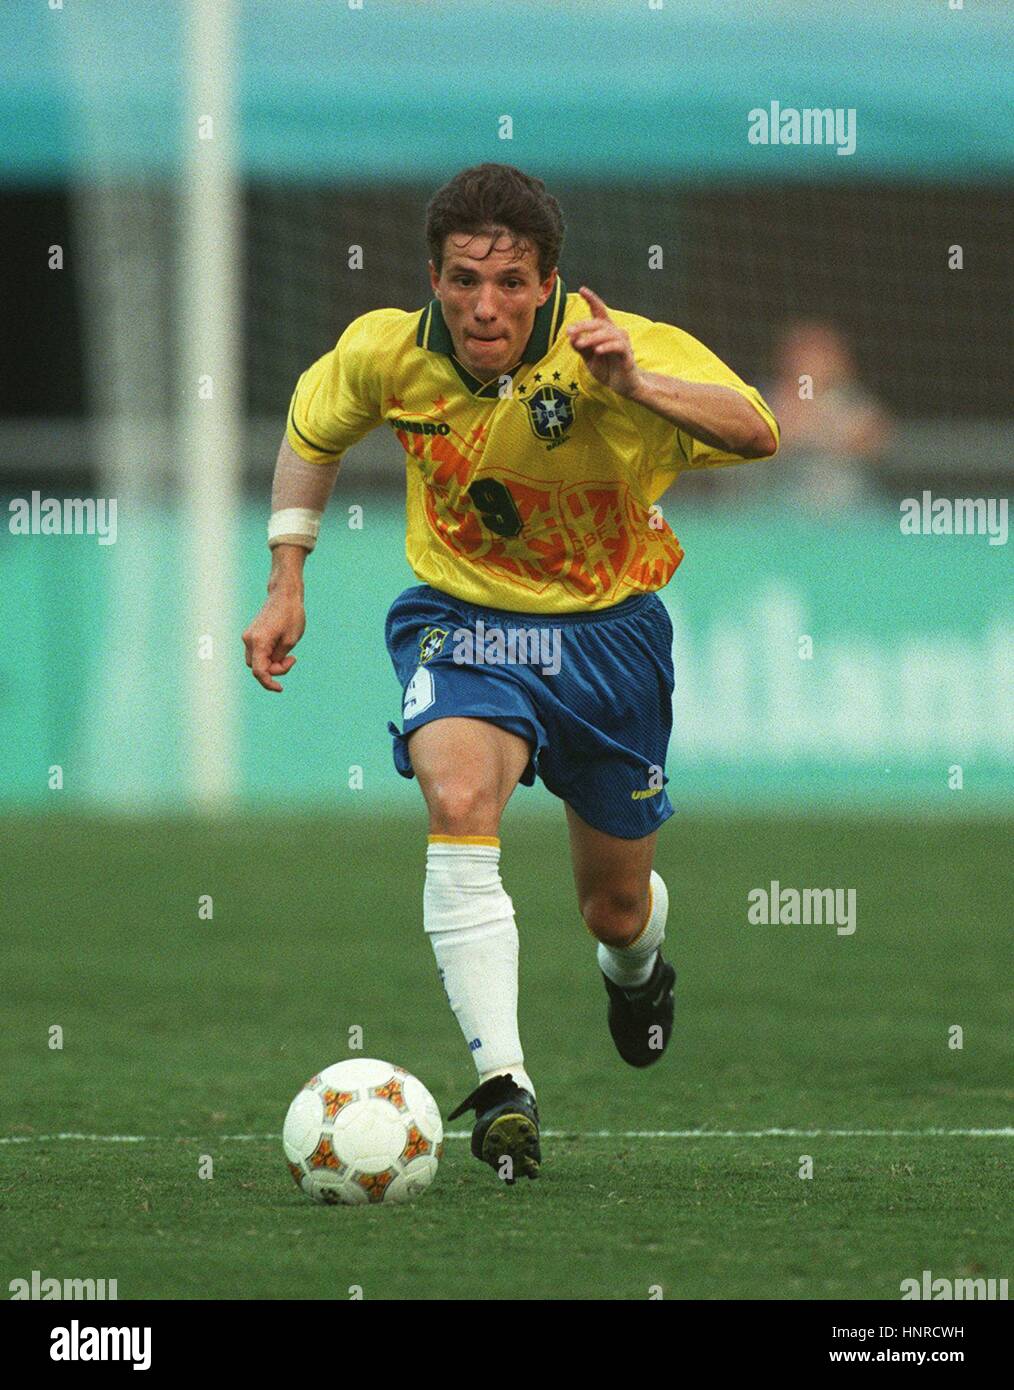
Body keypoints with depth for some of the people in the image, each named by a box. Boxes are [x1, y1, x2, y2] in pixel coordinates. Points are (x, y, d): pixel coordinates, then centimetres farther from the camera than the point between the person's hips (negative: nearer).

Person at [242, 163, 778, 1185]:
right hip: (463, 616, 0)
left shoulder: (616, 348, -24)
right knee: (458, 802, -32)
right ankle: (502, 1088, -35)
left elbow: (756, 433, -38)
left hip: (609, 629, 0)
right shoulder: (385, 353, -15)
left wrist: (636, 384, -54)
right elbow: (313, 430, 9)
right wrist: (286, 584, 4)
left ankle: (635, 969, 55)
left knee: (616, 906, 14)